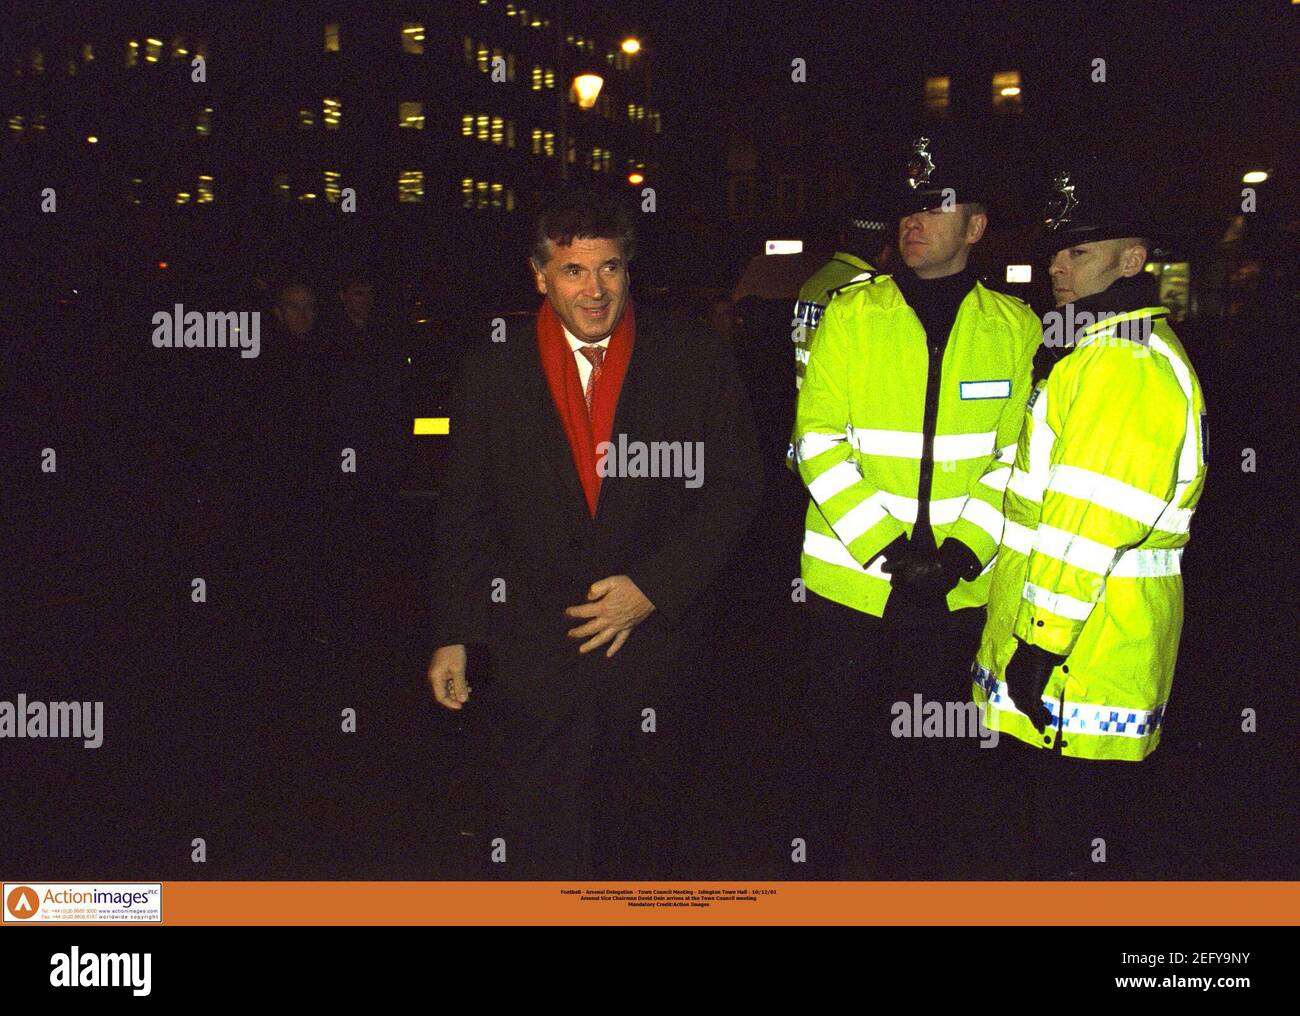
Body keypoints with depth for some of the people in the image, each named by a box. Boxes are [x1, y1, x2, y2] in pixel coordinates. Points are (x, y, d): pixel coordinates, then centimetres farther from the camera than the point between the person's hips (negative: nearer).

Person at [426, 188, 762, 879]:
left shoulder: (696, 361, -1)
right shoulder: (494, 370, 2)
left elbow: (733, 490, 0)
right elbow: (464, 515, 6)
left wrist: (653, 587, -10)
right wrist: (452, 636, 2)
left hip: (654, 645, 0)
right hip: (527, 659, 0)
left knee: (639, 852, 14)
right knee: (534, 855, 3)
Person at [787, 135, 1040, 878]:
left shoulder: (1014, 327, 1)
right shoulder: (853, 314, -3)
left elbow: (1017, 457, 2)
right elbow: (819, 443, -8)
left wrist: (964, 548, -12)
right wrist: (885, 543, -16)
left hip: (954, 589, 1)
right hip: (851, 579, -1)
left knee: (926, 761, 15)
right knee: (834, 748, 11)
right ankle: (819, 864, 31)